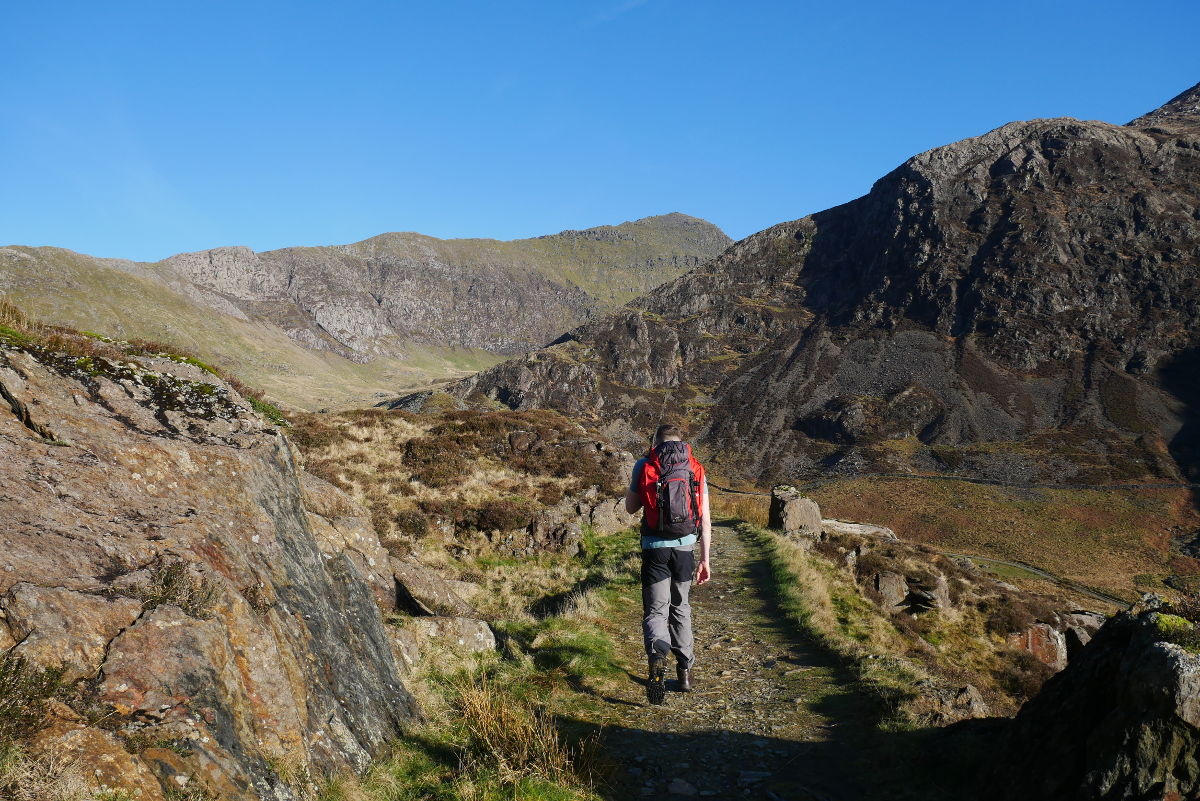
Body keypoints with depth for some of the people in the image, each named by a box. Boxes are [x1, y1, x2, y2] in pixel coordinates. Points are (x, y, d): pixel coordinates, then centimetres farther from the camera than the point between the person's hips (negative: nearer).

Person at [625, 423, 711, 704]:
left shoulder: (644, 466, 0)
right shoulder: (696, 469, 5)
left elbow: (630, 507, 10)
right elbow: (705, 519, 4)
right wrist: (705, 559, 9)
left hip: (654, 546, -2)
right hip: (685, 546, 3)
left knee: (656, 610, 1)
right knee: (680, 607, 20)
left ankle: (657, 655, -29)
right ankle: (685, 670, 27)